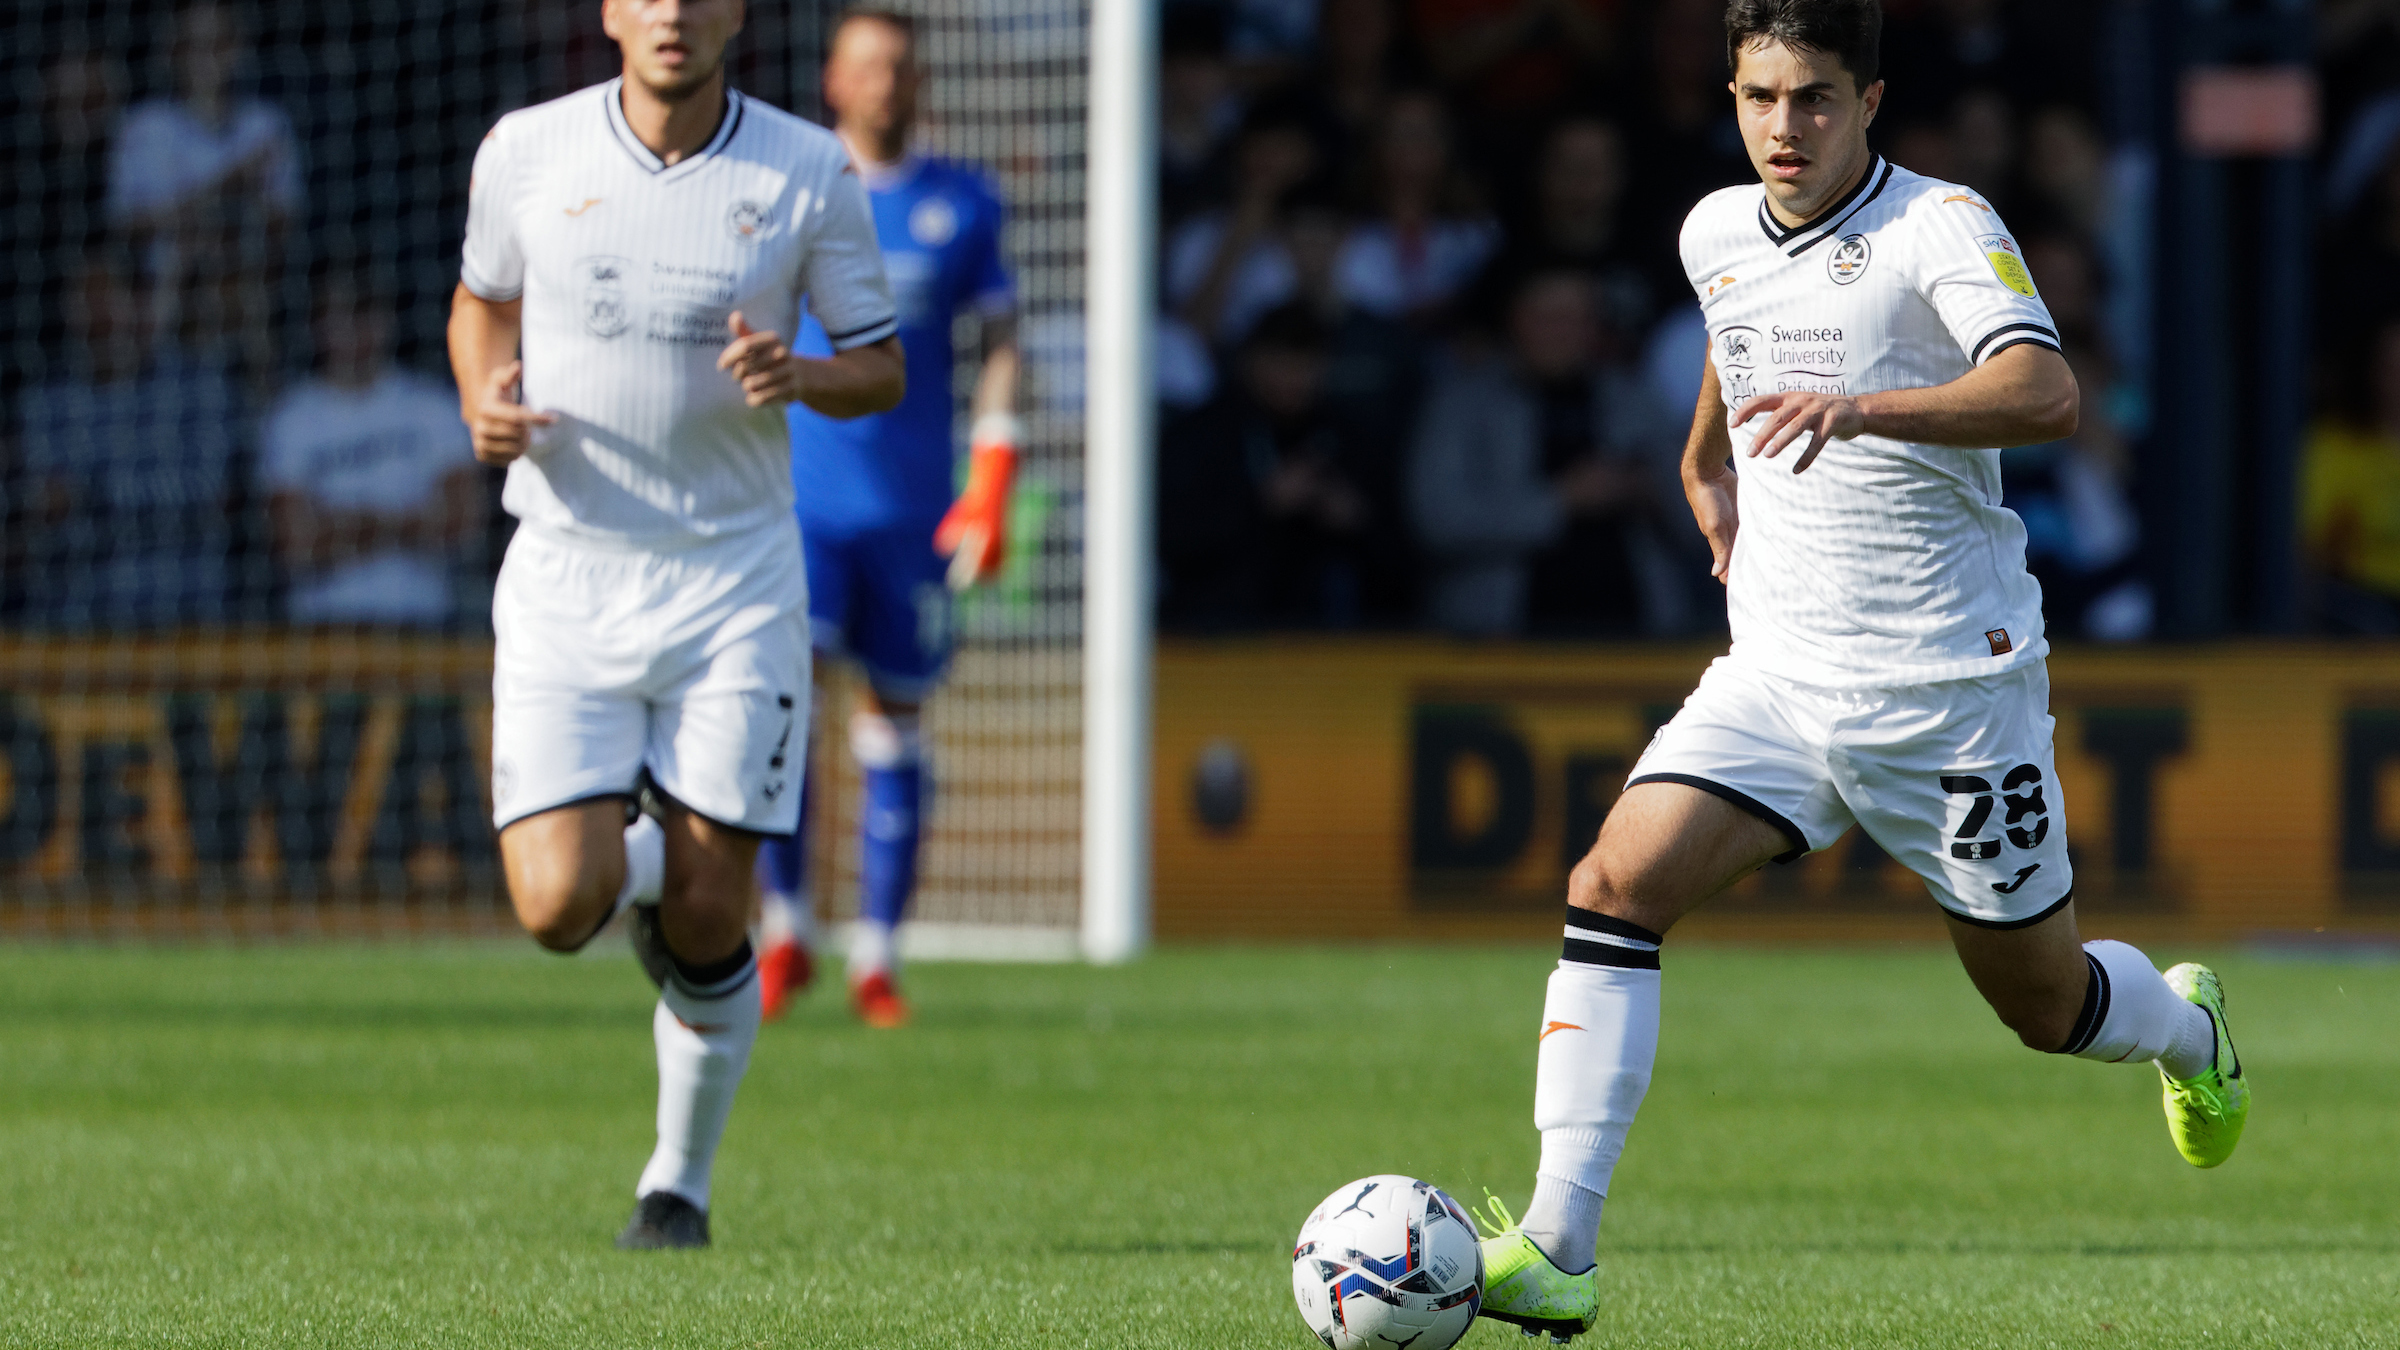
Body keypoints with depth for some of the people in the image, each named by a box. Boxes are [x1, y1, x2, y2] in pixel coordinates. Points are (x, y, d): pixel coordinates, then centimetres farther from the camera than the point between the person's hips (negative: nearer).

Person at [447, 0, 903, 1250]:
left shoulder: (808, 172, -4)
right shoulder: (527, 151, -1)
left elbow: (882, 369, 4)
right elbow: (482, 299, 17)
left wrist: (795, 378, -18)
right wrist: (486, 404, -4)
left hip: (734, 585, 0)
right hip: (565, 575, 1)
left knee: (706, 927, -4)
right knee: (559, 907, -13)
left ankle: (680, 1181, 20)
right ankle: (633, 853, 24)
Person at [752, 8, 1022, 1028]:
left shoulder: (963, 207, 7)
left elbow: (1001, 344, 11)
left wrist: (990, 484, 0)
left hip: (912, 510, 1)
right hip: (795, 494, -1)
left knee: (895, 720, 3)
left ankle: (877, 954, 10)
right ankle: (784, 929, -5)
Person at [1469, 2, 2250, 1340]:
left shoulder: (1941, 227, -13)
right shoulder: (1717, 236, 6)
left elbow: (2045, 395, -31)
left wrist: (1860, 407, -44)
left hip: (1951, 683, -5)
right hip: (1777, 675, 5)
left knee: (2044, 1002, 8)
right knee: (1617, 884, -18)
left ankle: (2188, 1029, 46)